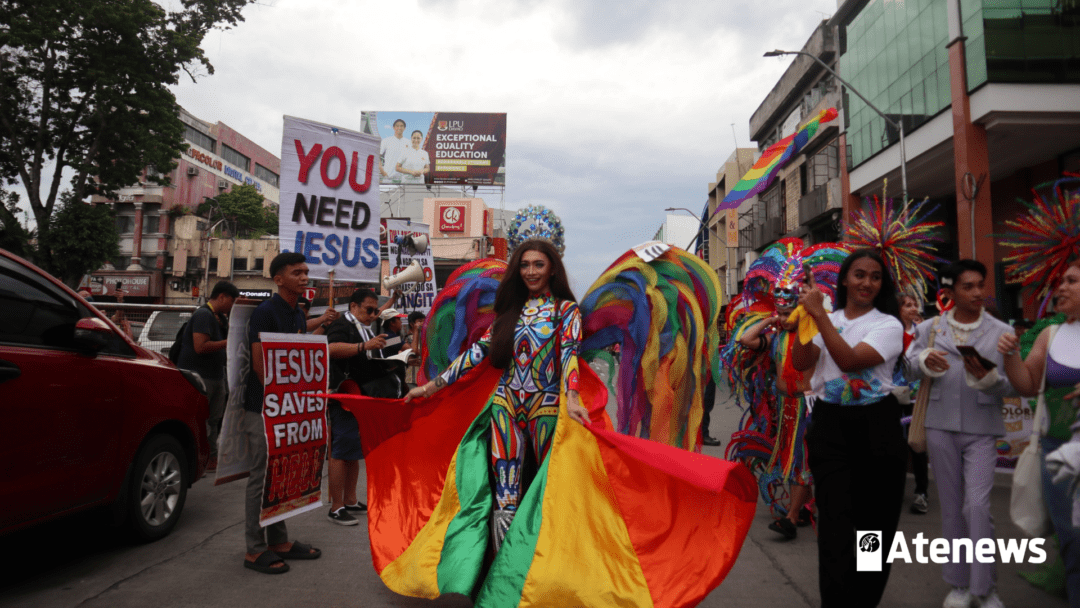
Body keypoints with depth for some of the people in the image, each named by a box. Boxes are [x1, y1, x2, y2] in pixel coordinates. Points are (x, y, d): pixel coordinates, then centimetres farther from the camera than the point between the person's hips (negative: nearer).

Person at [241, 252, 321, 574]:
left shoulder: (299, 315, 13)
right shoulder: (265, 312, -13)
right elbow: (260, 364, -17)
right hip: (264, 408, -8)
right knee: (262, 478, -1)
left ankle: (279, 541, 25)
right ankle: (255, 550, 10)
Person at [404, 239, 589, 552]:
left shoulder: (566, 309, 6)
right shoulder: (510, 309, 16)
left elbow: (569, 352, -11)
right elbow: (479, 350, 13)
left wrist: (571, 397, -29)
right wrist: (432, 386, 8)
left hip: (545, 407, -3)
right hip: (506, 404, 3)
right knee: (505, 497, -3)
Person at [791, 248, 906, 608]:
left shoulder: (888, 325, -1)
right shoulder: (828, 321, 8)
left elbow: (849, 360, -18)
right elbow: (801, 363, -4)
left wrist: (819, 314, -19)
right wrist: (803, 318, -11)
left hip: (875, 426, -1)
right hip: (829, 425, 1)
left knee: (873, 522, 8)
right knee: (836, 523, -3)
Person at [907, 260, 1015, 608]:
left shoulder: (1000, 332, 1)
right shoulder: (931, 328, 5)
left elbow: (1012, 387, 0)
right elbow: (909, 367, 5)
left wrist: (988, 377, -20)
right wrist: (924, 360, -16)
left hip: (982, 428, -1)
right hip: (941, 426, 2)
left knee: (977, 505, -11)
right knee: (951, 507, 9)